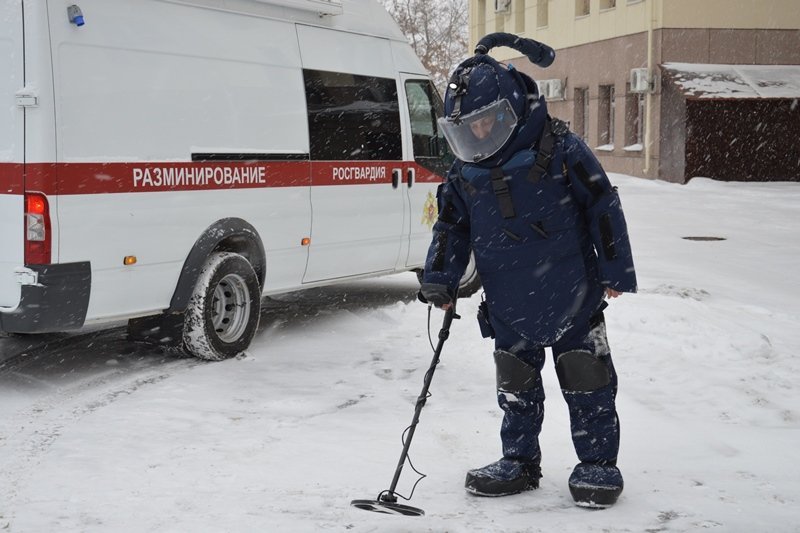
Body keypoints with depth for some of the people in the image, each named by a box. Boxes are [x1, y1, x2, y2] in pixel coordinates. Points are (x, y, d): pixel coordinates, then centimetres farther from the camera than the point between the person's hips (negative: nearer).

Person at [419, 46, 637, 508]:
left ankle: (598, 463, 18)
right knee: (516, 389, 13)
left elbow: (603, 207, -8)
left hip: (573, 300, -4)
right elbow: (452, 227, 10)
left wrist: (615, 272, -6)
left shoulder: (561, 150, -13)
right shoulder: (465, 174, 0)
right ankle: (520, 461, 27)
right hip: (509, 310, 4)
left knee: (587, 384, 5)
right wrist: (440, 279, -5)